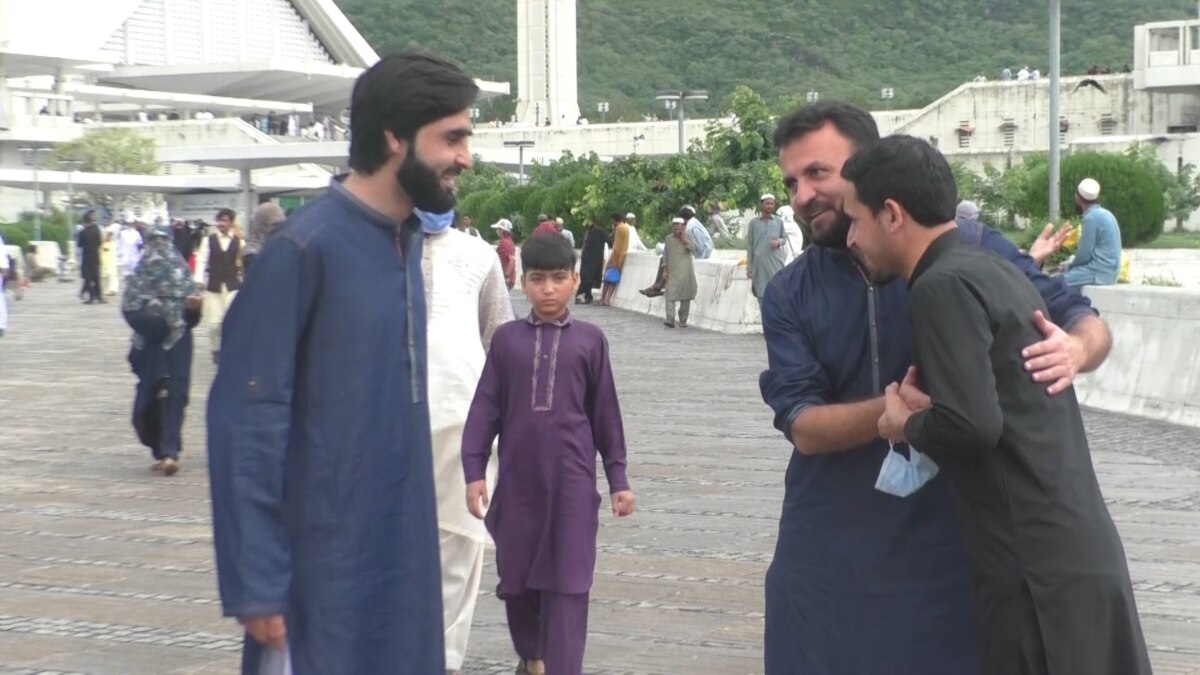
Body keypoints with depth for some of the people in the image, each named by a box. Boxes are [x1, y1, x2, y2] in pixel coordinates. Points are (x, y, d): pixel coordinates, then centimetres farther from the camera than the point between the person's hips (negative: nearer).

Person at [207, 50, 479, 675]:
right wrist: (255, 582, -17)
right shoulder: (307, 246, -16)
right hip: (325, 566, -7)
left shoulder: (408, 238, 7)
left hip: (402, 554, 7)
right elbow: (246, 420, -16)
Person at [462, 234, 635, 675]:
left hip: (572, 480, -2)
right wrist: (474, 472, -4)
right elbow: (485, 409, 2)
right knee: (516, 576, 14)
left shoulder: (589, 339, 1)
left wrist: (618, 478, 5)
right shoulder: (507, 338, 3)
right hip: (517, 479, 2)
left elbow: (605, 413, 5)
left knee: (567, 583, -4)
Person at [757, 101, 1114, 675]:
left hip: (951, 543, -2)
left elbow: (1085, 318, 1)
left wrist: (1074, 348, -23)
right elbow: (802, 425, -7)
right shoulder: (788, 296, 2)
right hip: (828, 556, 2)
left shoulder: (970, 251, -4)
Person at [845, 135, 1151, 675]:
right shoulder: (997, 271, 14)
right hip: (1084, 551, 9)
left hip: (1038, 570, -9)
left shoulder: (943, 287, -13)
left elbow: (971, 424, -24)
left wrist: (907, 425, -5)